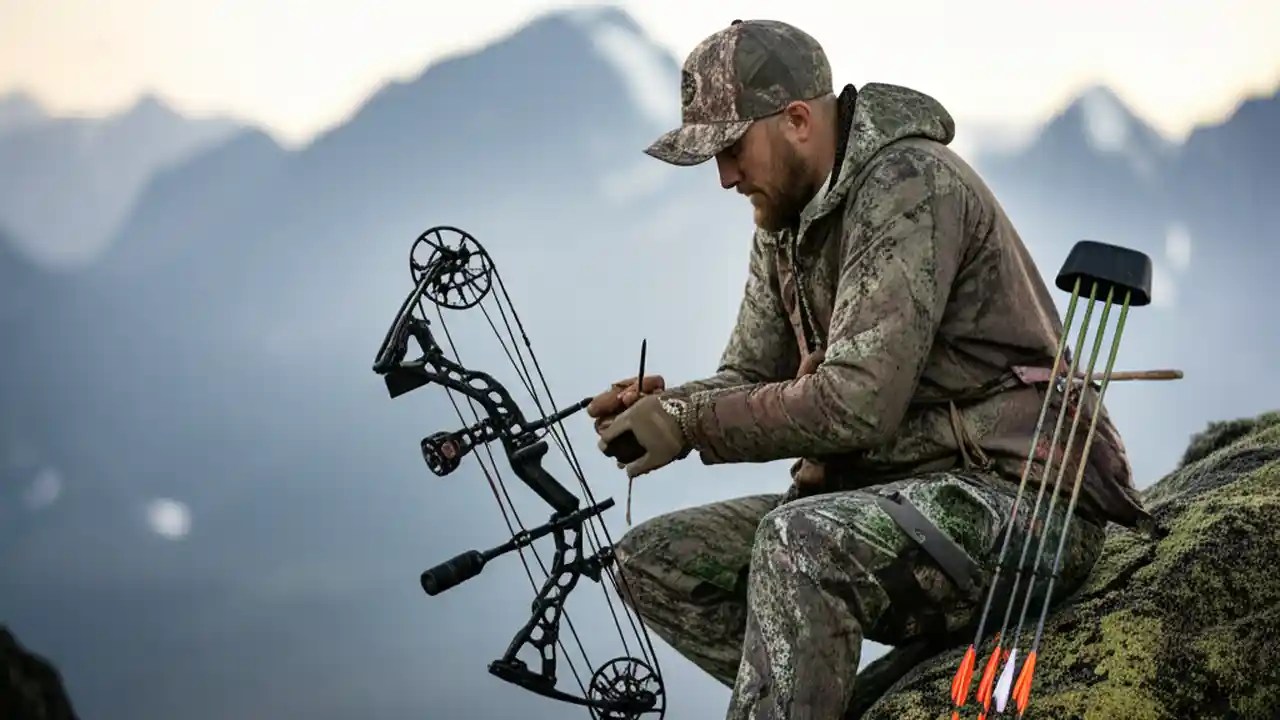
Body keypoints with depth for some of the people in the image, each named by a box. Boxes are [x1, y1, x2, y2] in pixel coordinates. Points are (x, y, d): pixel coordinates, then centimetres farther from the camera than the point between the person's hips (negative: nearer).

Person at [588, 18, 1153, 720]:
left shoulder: (909, 183, -17)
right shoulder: (783, 221, 12)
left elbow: (860, 402, -25)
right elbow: (750, 378, 15)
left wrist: (688, 423, -18)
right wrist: (659, 405, -7)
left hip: (1018, 500, -10)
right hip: (888, 498, 10)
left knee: (799, 545, -36)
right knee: (654, 560, 0)